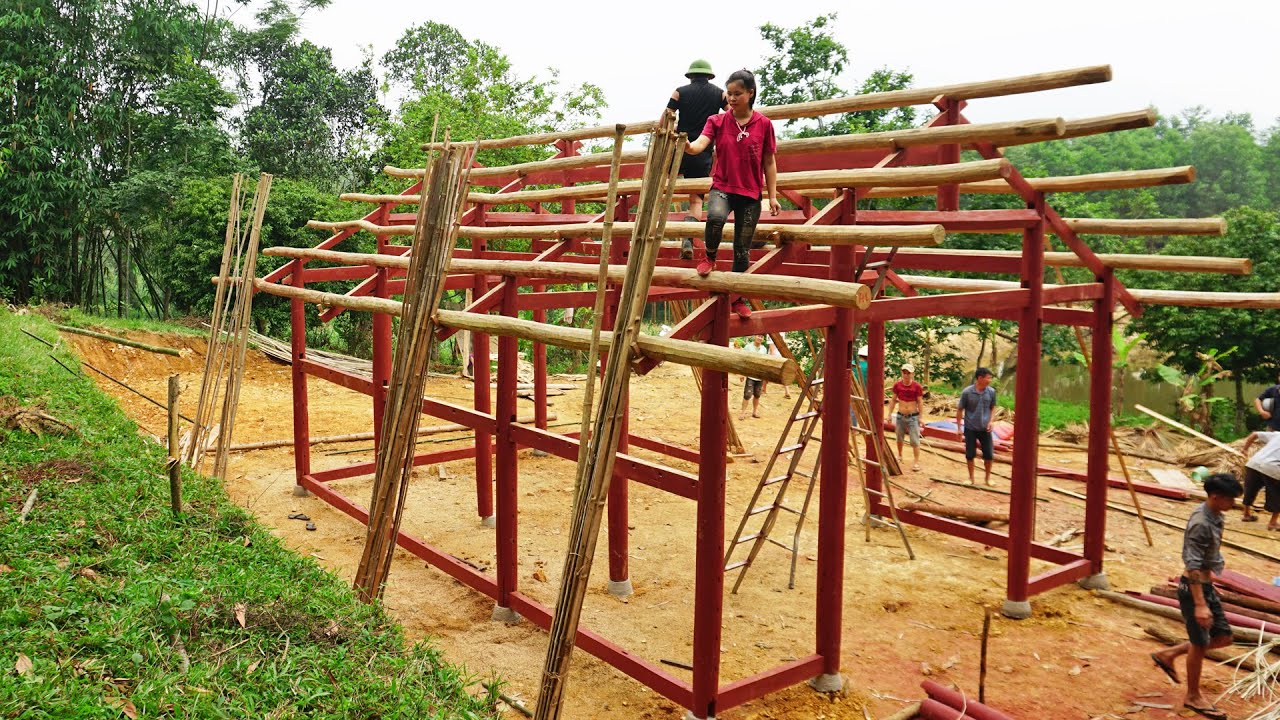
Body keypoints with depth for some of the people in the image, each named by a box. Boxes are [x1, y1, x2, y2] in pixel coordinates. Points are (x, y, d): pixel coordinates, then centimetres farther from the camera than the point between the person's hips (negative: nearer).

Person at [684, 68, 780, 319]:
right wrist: (687, 147, -38)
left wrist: (773, 195, 2)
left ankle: (738, 298, 21)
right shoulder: (717, 121, 2)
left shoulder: (763, 124, 1)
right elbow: (701, 144, -15)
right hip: (722, 187, -1)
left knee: (743, 249, 6)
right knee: (715, 217, -35)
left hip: (750, 194, 1)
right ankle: (710, 258, -6)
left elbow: (769, 162, 5)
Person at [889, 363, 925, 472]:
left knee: (915, 440, -5)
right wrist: (890, 414, 5)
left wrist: (920, 417, -5)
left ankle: (917, 462, -1)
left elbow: (919, 403, -5)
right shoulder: (897, 385, -4)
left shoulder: (917, 387, -11)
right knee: (899, 438, 18)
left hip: (913, 417, -3)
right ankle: (899, 455, 40)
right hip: (900, 416, 3)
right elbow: (893, 400, 5)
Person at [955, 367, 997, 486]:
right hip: (970, 428, -2)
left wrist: (991, 421, -7)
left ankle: (987, 477, 23)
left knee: (989, 454, 3)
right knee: (970, 454, 5)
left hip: (985, 429, 2)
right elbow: (960, 410, -3)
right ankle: (971, 478, 22)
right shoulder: (967, 392, -12)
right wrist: (959, 428, -2)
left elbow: (992, 408, 9)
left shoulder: (991, 392, -4)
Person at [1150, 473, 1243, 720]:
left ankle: (1168, 655, 26)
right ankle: (1193, 696, 21)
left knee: (1223, 637, 14)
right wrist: (1199, 604, -29)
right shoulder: (1201, 524, -25)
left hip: (1206, 586, 9)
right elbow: (1193, 566, -27)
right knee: (1200, 642, 4)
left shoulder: (1214, 516, 3)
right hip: (1193, 588, -9)